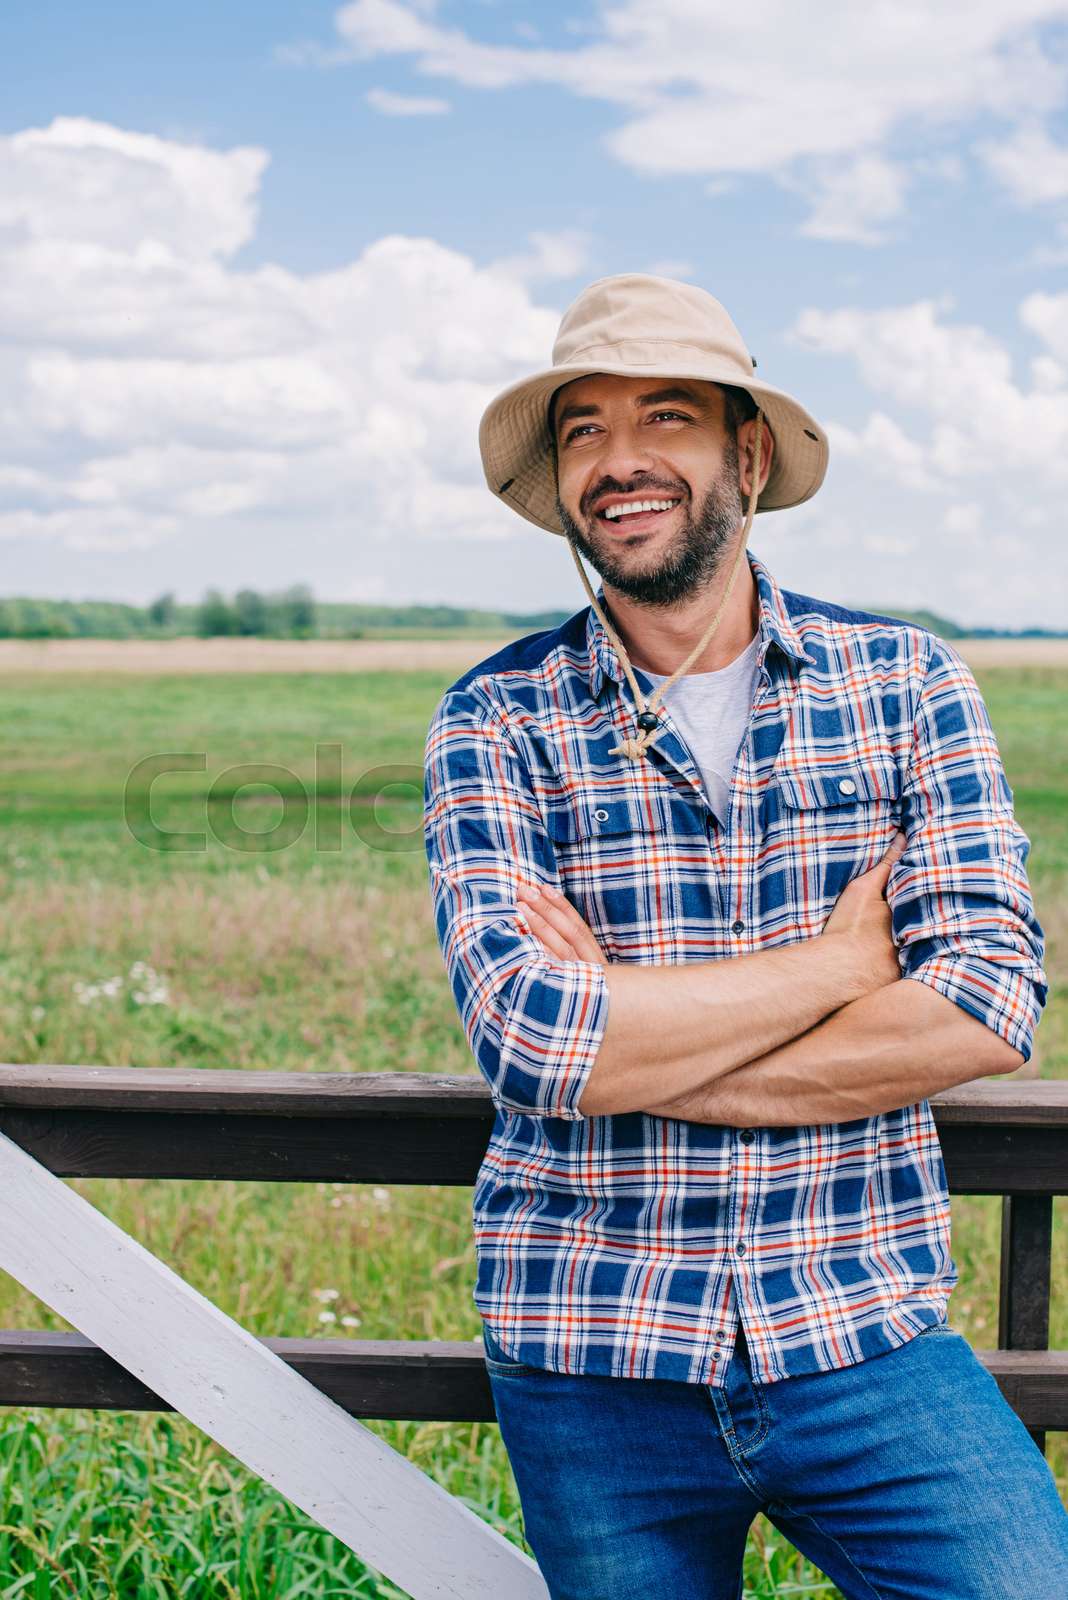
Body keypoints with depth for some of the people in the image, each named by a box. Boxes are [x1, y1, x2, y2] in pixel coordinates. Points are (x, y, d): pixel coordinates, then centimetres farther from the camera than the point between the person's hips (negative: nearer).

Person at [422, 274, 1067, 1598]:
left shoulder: (906, 680, 1)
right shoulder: (495, 722, -2)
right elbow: (527, 1035, -16)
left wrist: (632, 1042, -14)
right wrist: (839, 960, -11)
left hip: (865, 1340, 1)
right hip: (589, 1374, 0)